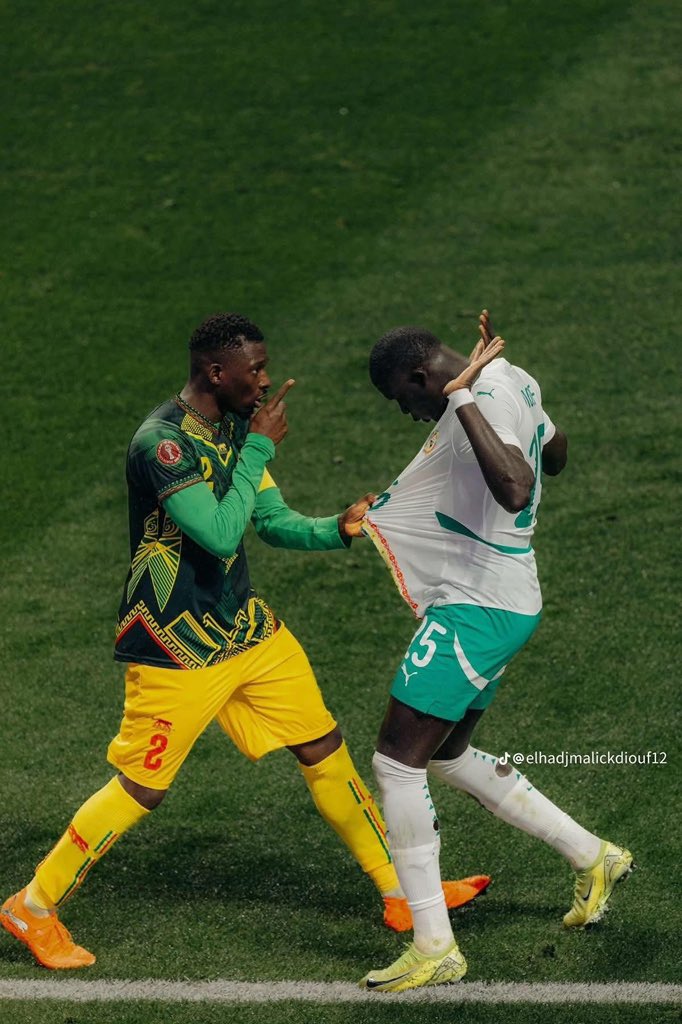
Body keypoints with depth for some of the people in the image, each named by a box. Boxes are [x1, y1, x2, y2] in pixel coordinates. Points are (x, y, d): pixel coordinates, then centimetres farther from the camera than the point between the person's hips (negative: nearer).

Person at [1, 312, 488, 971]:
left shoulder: (236, 425, 5)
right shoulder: (161, 441, -23)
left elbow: (274, 522, 11)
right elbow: (221, 534, -30)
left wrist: (338, 528, -8)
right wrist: (259, 448, -22)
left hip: (246, 628, 8)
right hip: (174, 647, -8)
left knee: (324, 750, 8)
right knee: (142, 788, -1)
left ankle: (401, 891, 18)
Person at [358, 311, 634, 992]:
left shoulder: (486, 397, -21)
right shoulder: (513, 382, 9)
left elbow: (514, 490, -38)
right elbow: (554, 458, 28)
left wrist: (464, 402, -34)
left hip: (475, 609, -11)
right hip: (505, 602, 11)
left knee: (397, 761, -9)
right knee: (446, 756, 22)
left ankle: (435, 948, -5)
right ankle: (593, 857, 30)